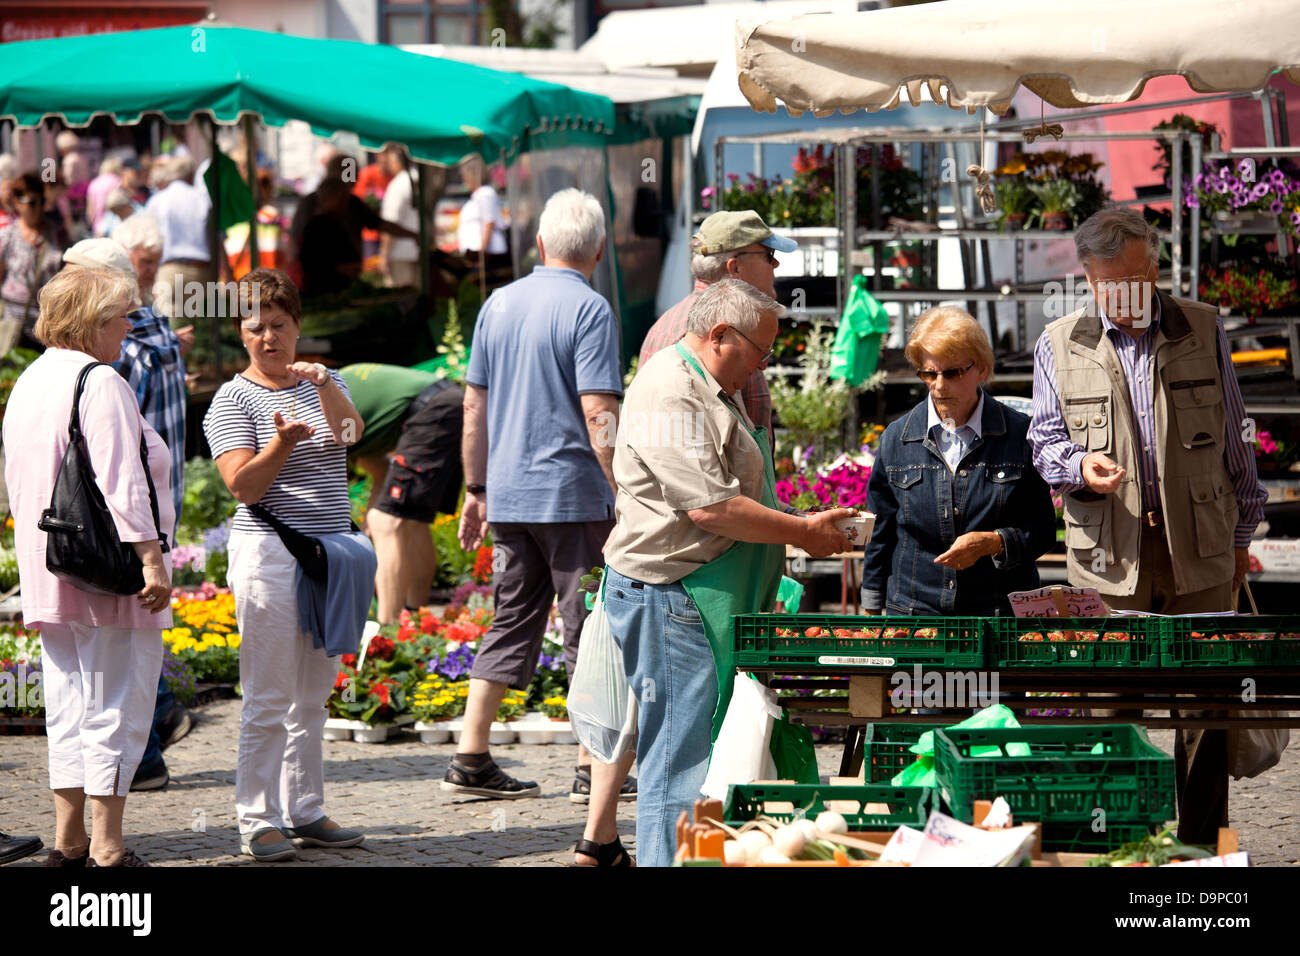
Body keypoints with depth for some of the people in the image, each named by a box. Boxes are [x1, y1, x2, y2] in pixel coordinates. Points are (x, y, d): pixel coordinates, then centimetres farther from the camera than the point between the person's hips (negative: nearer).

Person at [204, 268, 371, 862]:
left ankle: (306, 812, 16)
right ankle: (259, 822, -4)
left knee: (312, 695, 10)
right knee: (269, 699, -7)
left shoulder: (324, 382, 13)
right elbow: (243, 486, -11)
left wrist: (325, 389, -26)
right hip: (269, 552, -5)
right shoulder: (234, 400, -1)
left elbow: (349, 432, -8)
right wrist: (283, 442, -26)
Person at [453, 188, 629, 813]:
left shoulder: (499, 305, 9)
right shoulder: (589, 310, -10)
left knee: (511, 624, 11)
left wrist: (477, 490, 20)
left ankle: (471, 760, 8)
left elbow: (475, 405, 13)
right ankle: (593, 768, 2)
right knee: (588, 630, 1)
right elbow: (598, 415, -17)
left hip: (508, 497, 6)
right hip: (573, 494, -6)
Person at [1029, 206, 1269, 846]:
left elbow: (1231, 438, 13)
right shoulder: (1060, 345, 7)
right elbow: (1046, 439, 10)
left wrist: (1240, 534, 13)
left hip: (1201, 552, 0)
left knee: (1206, 708, 1)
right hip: (1109, 557, 0)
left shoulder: (1202, 330, 8)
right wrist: (1079, 465, -14)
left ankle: (1203, 847, 10)